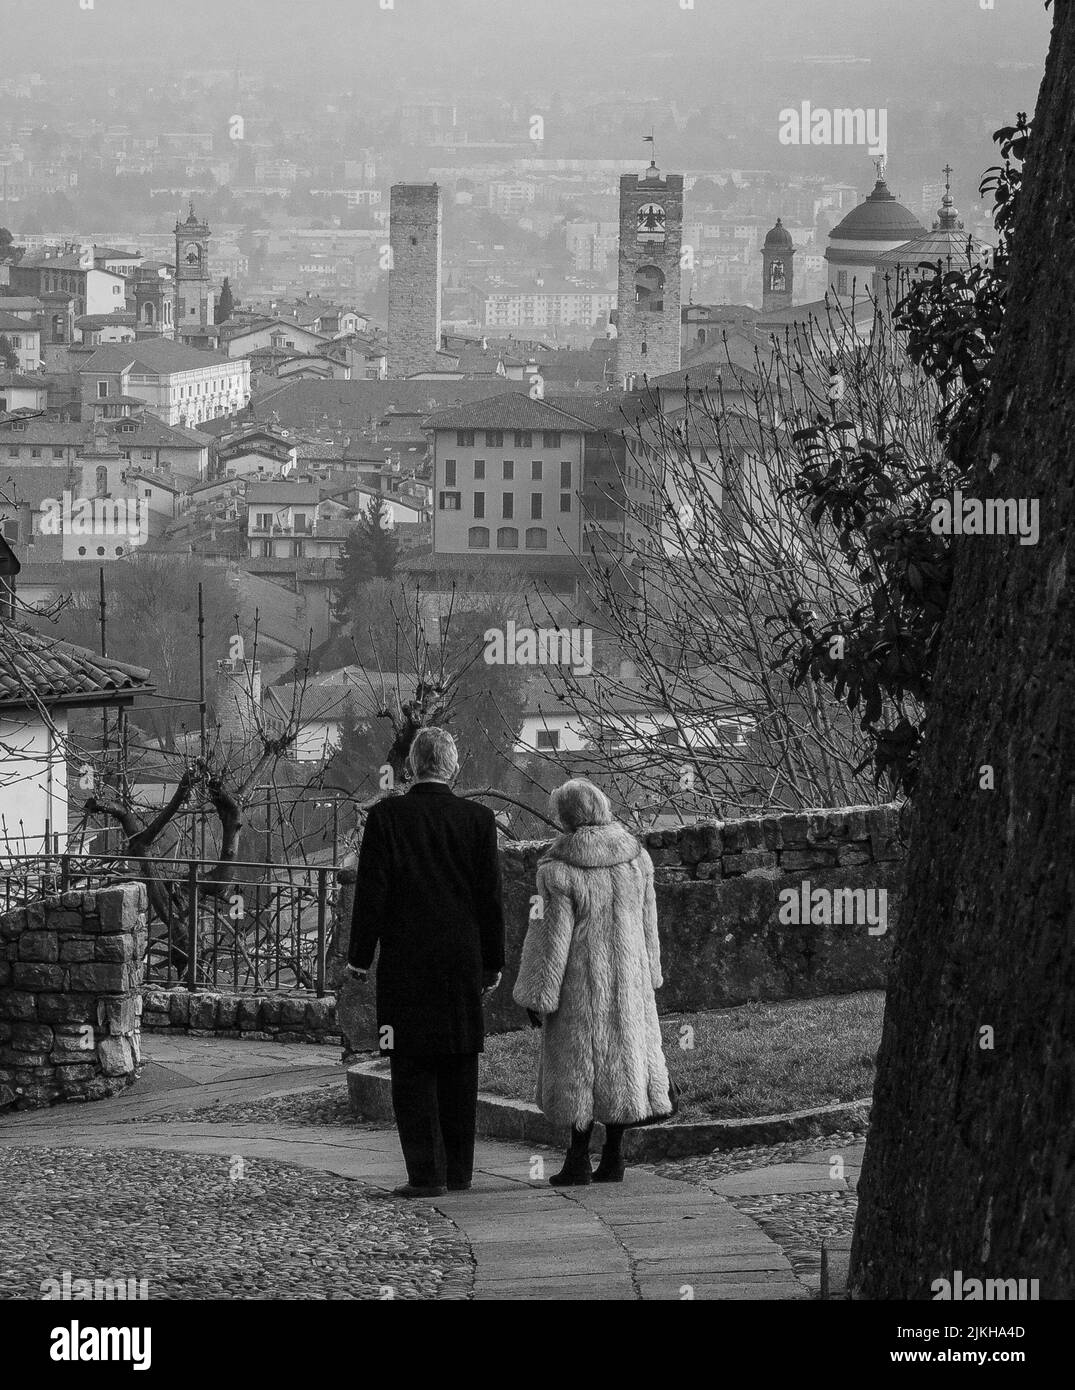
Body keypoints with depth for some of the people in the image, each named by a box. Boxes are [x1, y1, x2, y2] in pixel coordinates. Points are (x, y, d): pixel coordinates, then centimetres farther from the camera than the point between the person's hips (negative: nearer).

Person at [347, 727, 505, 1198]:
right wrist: (492, 963, 10)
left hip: (405, 964, -2)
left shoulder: (387, 816, -6)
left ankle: (426, 1172, -6)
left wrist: (360, 958, 0)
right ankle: (457, 1171, 16)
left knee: (412, 1070, 1)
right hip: (463, 964, 2)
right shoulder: (477, 819, 0)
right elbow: (490, 895, 2)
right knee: (459, 1069, 11)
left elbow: (371, 890, -6)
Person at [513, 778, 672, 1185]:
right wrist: (647, 976, 20)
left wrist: (538, 995, -7)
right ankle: (613, 1156, 14)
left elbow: (553, 938, -15)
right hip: (628, 981, 5)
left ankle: (578, 1159, 6)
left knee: (579, 1066, 4)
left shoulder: (559, 871, -17)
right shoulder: (636, 859, -1)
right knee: (623, 1059, 11)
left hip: (580, 984, -5)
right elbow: (647, 926, 8)